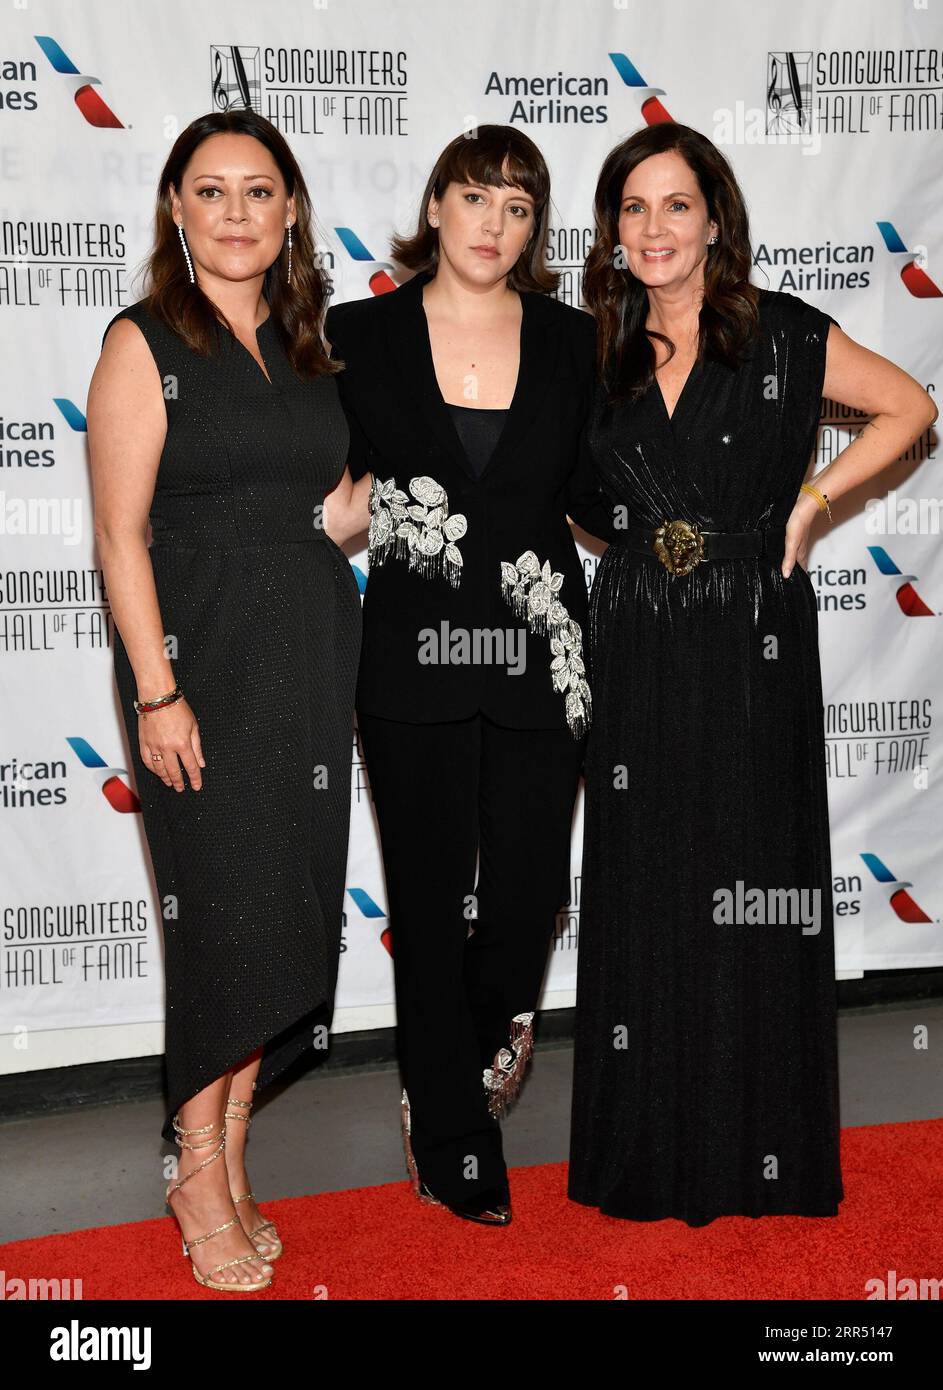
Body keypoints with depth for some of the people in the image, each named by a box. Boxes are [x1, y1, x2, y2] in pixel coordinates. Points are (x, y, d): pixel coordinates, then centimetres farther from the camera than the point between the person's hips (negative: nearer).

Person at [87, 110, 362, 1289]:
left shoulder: (307, 348, 13)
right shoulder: (144, 343, -4)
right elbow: (120, 533, -10)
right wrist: (157, 691, -17)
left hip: (314, 650, 6)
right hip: (204, 651, -5)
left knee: (287, 905, 8)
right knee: (227, 905, -2)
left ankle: (230, 1161, 23)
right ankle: (200, 1178, 16)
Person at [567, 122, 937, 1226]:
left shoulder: (781, 335, 0)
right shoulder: (598, 355, 9)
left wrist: (810, 500, -1)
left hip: (753, 646, -3)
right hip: (636, 648, 3)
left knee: (749, 898, 2)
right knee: (643, 896, 7)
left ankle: (757, 1155, 18)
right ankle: (649, 1151, 21)